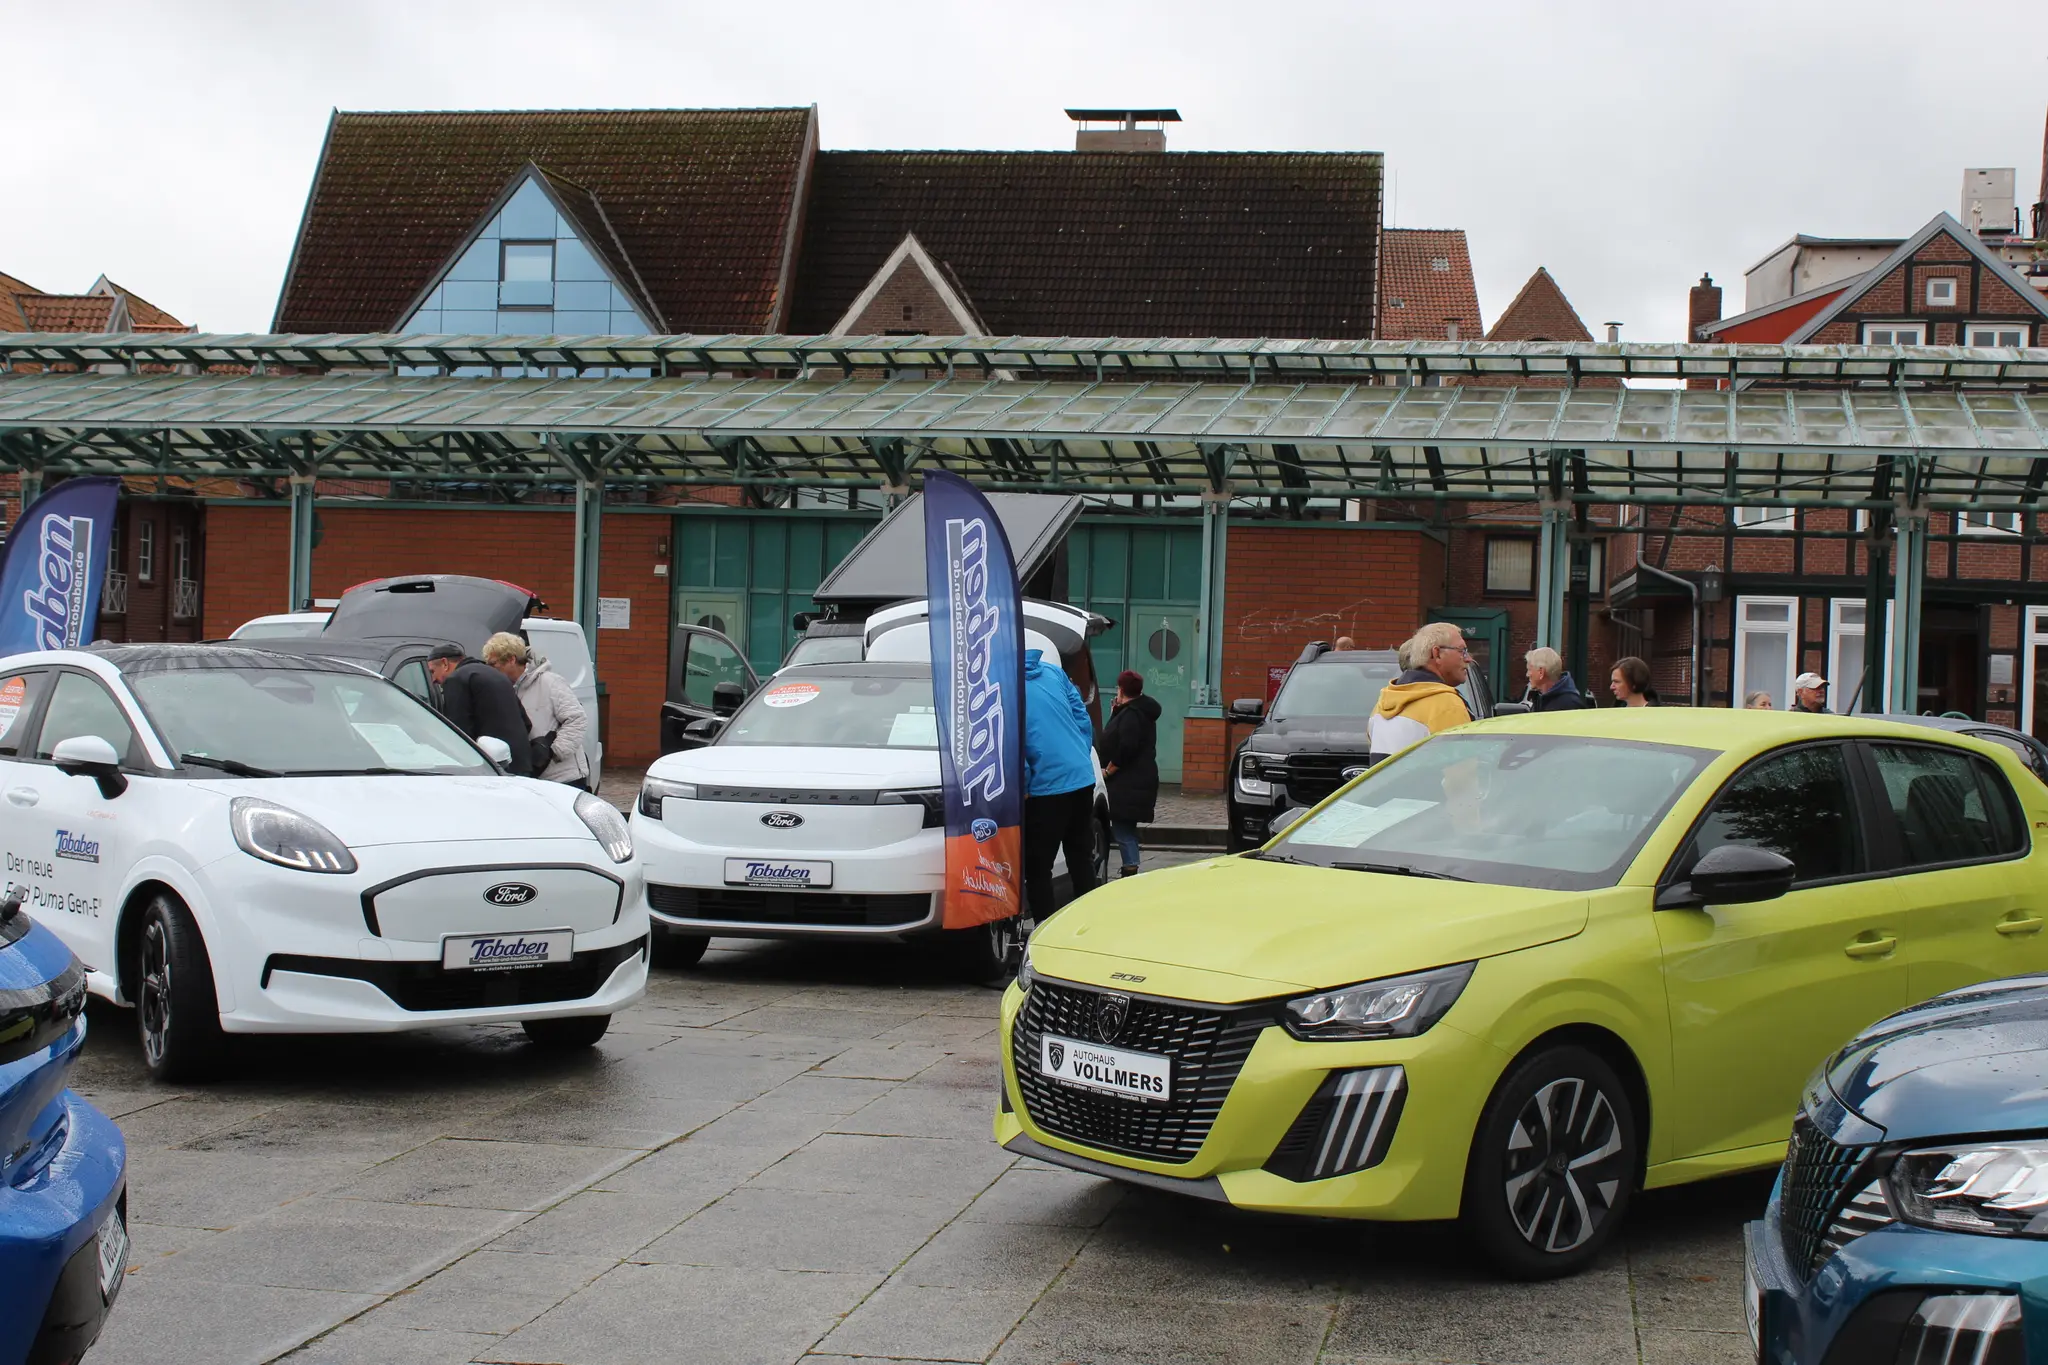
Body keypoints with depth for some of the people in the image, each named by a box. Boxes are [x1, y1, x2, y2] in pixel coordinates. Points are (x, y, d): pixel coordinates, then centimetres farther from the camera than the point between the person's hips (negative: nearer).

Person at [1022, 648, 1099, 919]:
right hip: (1082, 778, 6)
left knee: (1037, 869, 3)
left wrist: (1022, 788, -5)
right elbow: (1083, 718, 12)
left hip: (1045, 786, -6)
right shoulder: (1053, 671, 10)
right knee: (1082, 859, 16)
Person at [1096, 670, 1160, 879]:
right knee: (1125, 828, 15)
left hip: (1129, 783, -11)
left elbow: (1126, 748, -24)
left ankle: (1130, 870, -14)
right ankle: (1130, 870, 18)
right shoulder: (1140, 711, 18)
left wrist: (1108, 770, -15)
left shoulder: (1131, 714, -14)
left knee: (1122, 829, -12)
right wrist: (1115, 714, 18)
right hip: (1136, 780, 11)